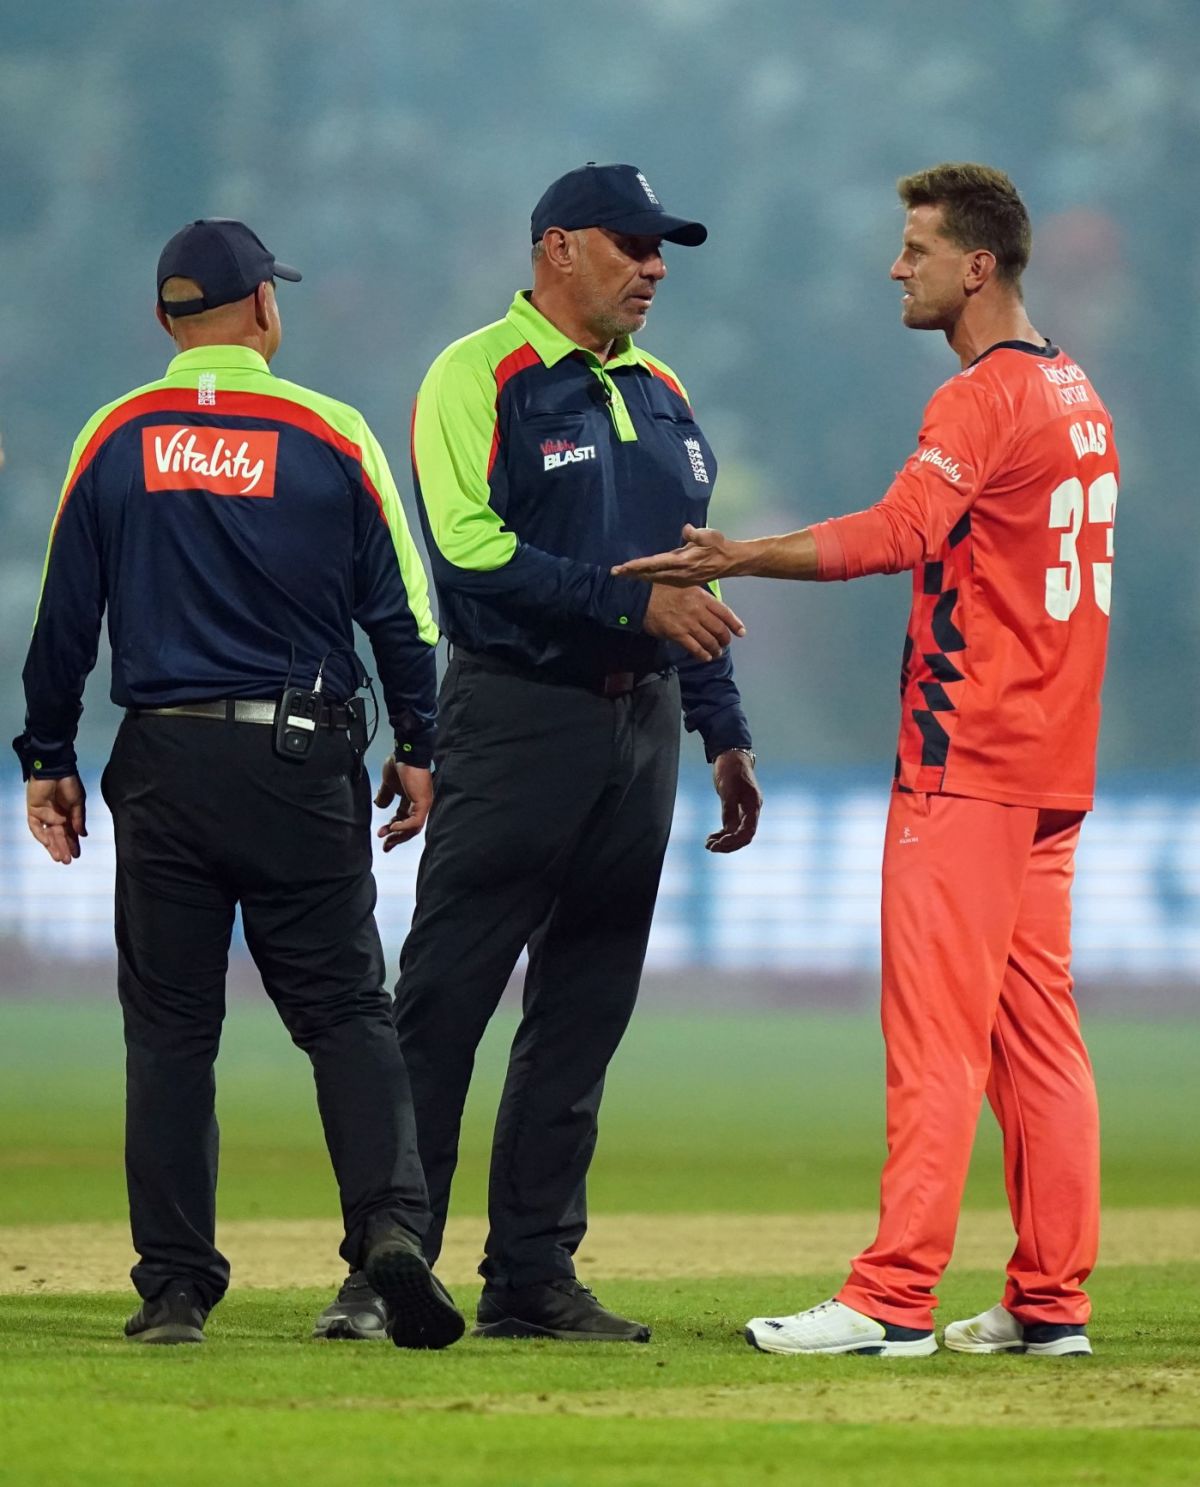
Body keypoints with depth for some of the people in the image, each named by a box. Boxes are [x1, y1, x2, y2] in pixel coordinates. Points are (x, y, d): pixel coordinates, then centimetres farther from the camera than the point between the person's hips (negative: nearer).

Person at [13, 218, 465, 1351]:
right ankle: (390, 1223, -17)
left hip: (162, 766, 1)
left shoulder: (115, 441, 2)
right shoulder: (331, 436, 0)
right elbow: (399, 609, 2)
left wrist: (47, 760, 12)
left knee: (169, 1031, 5)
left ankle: (174, 1286, 3)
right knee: (345, 1011, 3)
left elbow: (63, 616, 4)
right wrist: (417, 749, 11)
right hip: (304, 767, -1)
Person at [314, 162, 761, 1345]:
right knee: (441, 1003, -7)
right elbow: (475, 552, -17)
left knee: (585, 1015, 7)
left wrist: (725, 733, 17)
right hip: (518, 713, -7)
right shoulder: (478, 380, -5)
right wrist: (631, 602, -21)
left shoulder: (661, 394, 18)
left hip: (640, 725, 7)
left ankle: (532, 1277, 11)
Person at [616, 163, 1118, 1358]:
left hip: (967, 766, -9)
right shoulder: (1074, 394, 17)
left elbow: (898, 532, -28)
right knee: (1035, 1033, 9)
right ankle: (1050, 1301, 9)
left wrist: (738, 561, -33)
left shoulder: (985, 399, -13)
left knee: (934, 1035, -10)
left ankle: (893, 1299, -11)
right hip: (1052, 765, 9)